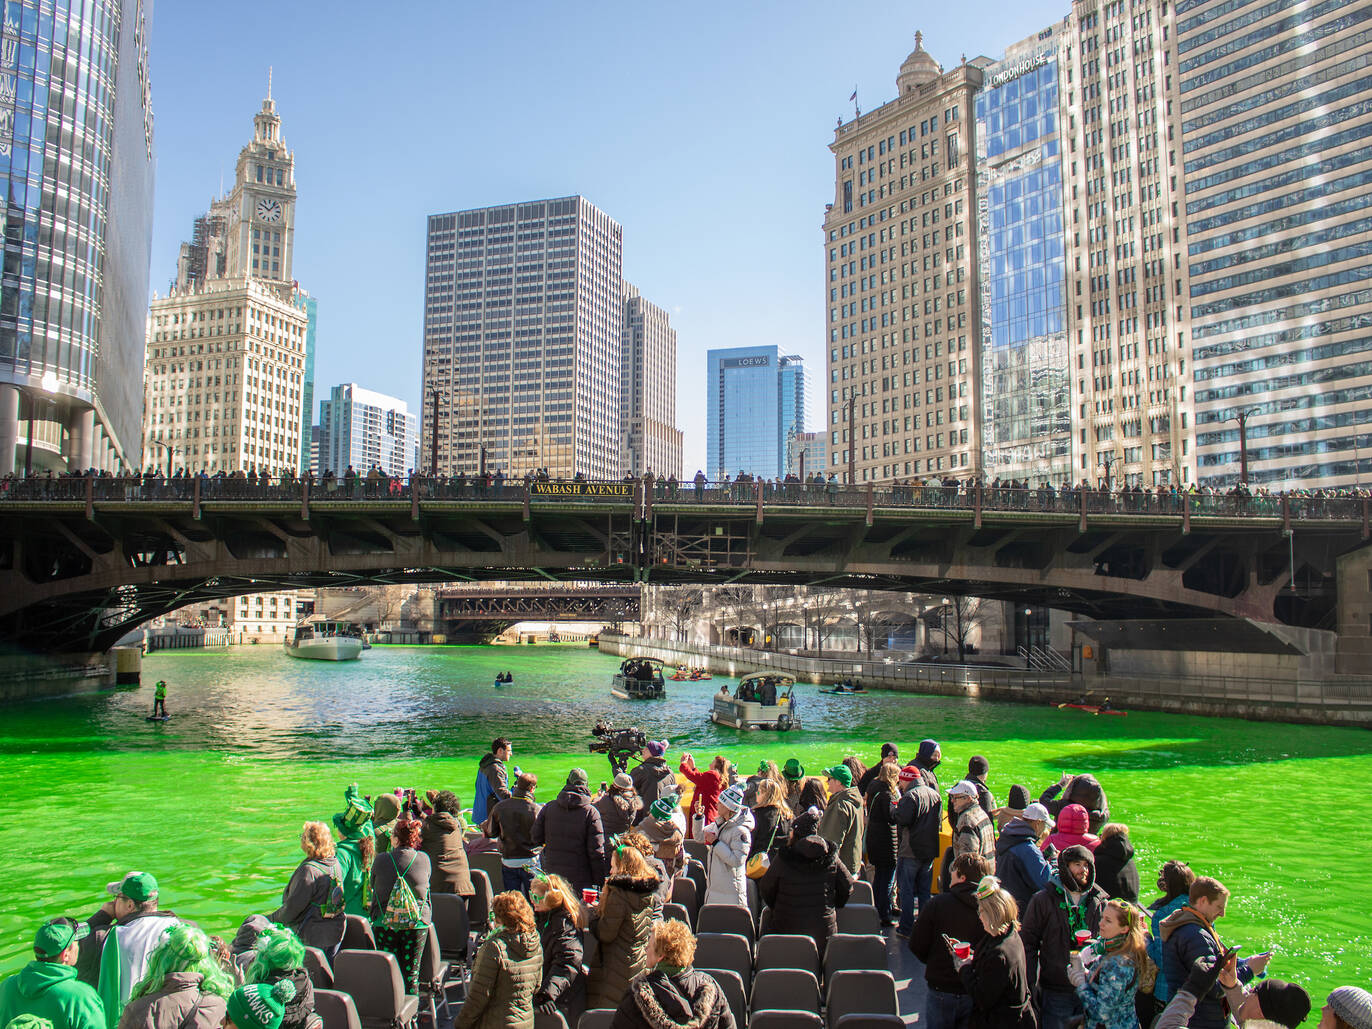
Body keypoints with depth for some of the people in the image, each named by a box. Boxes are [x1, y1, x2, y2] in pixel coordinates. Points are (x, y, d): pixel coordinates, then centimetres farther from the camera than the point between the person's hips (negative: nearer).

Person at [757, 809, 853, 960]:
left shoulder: (782, 858, -10)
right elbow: (847, 887, 7)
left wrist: (779, 910, 18)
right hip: (824, 931, 2)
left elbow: (766, 890, 1)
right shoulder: (831, 857, -3)